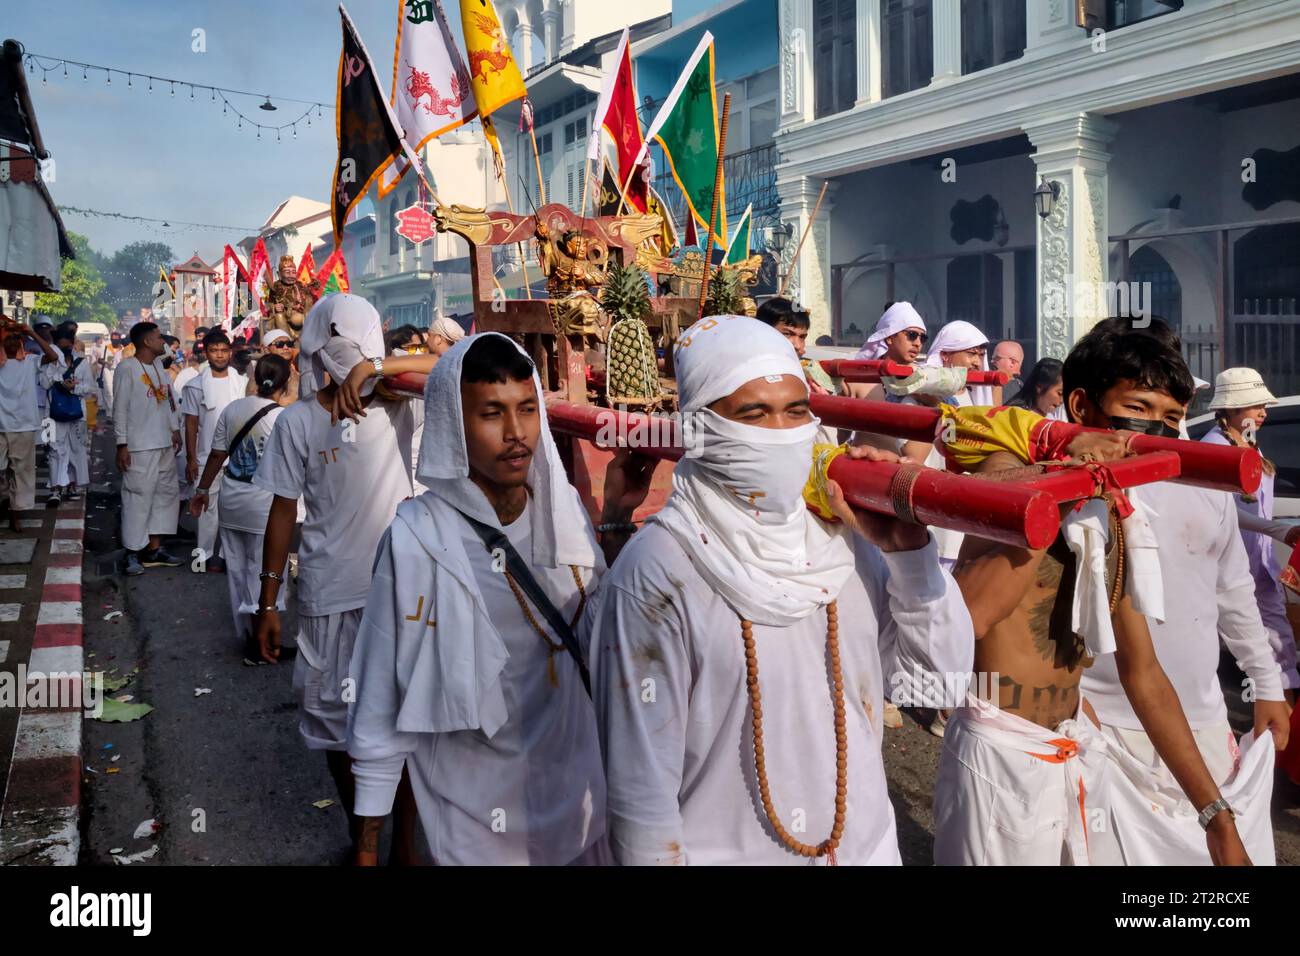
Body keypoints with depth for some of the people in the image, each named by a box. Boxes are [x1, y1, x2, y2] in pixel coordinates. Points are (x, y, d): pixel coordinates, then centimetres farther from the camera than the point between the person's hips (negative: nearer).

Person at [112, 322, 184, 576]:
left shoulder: (158, 365, 12)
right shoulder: (127, 368, -11)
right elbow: (120, 408, -12)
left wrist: (174, 429, 14)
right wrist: (121, 445, -14)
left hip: (164, 443, 8)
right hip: (140, 447, -8)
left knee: (165, 493, 11)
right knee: (138, 497, -4)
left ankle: (155, 548, 19)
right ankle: (133, 553, 3)